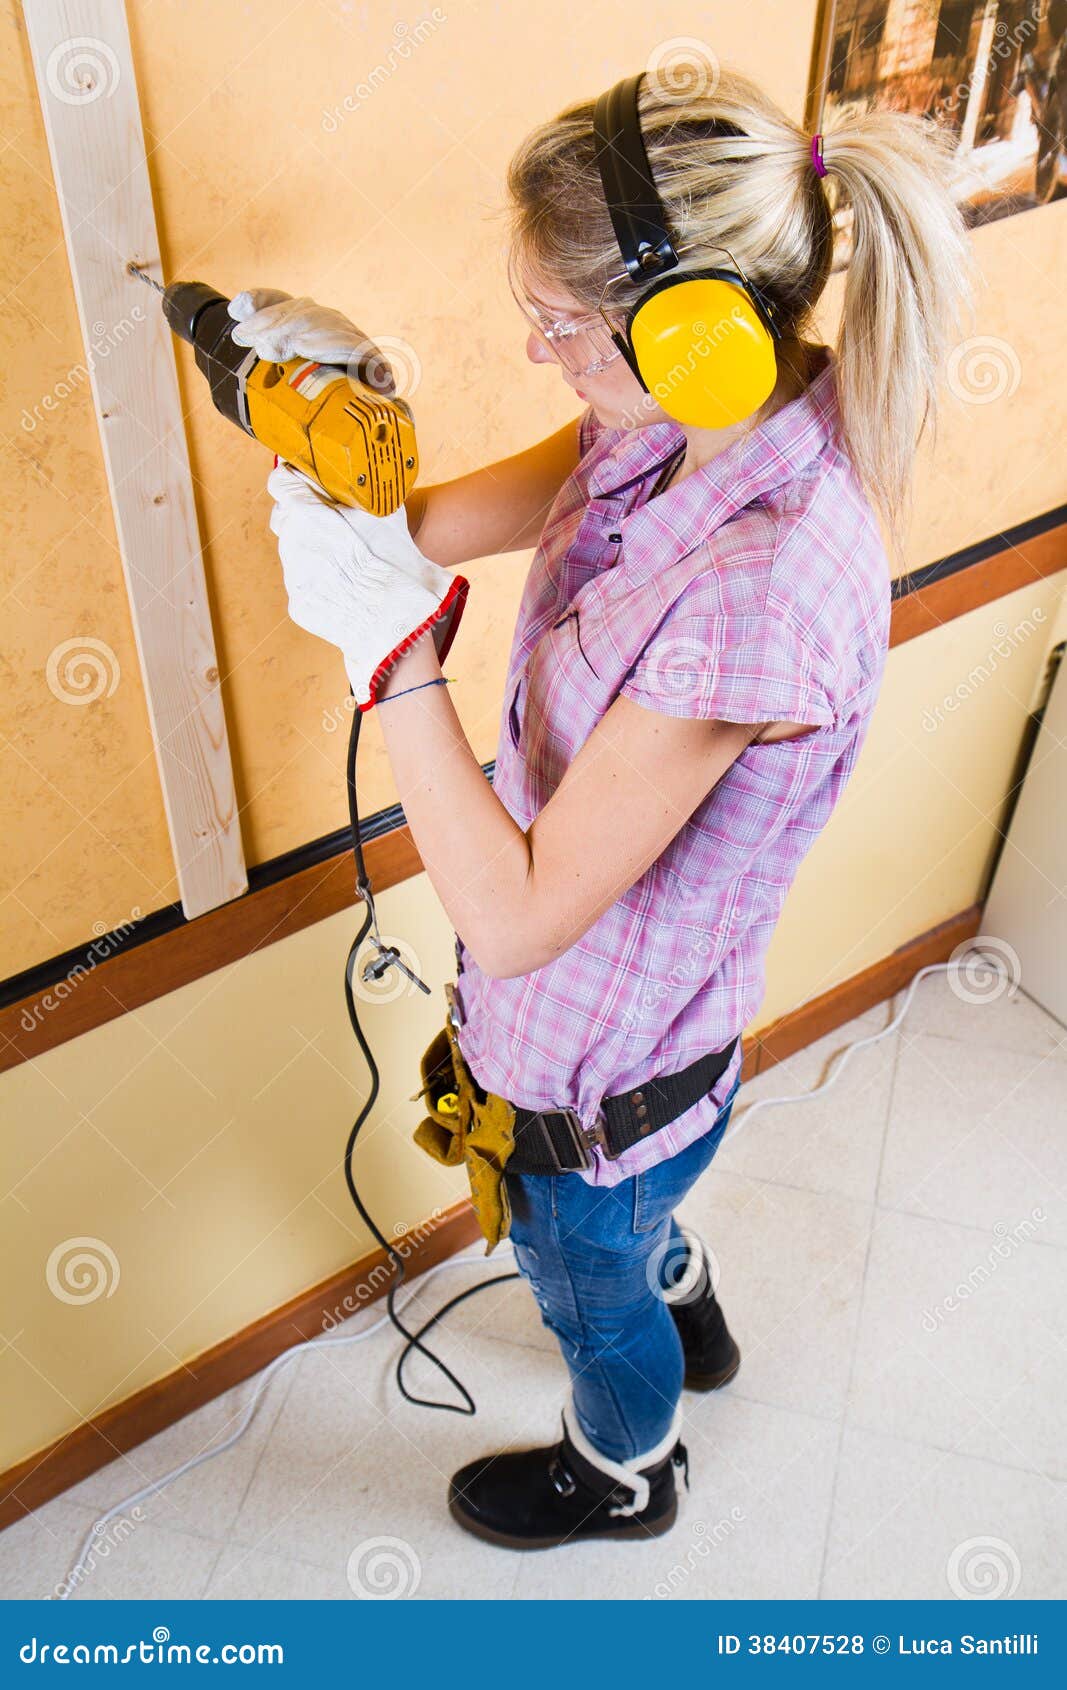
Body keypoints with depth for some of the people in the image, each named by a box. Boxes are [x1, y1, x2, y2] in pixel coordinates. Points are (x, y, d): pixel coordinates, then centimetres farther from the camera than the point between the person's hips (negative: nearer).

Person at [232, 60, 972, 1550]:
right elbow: (445, 523, -1)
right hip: (615, 1008, 8)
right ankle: (687, 1315, 73)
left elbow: (515, 916, -36)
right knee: (631, 1225, 38)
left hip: (605, 1063, -7)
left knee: (590, 1289, 26)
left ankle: (622, 1477, 61)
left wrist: (390, 640, -37)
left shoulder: (762, 588, -40)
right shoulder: (684, 431, -12)